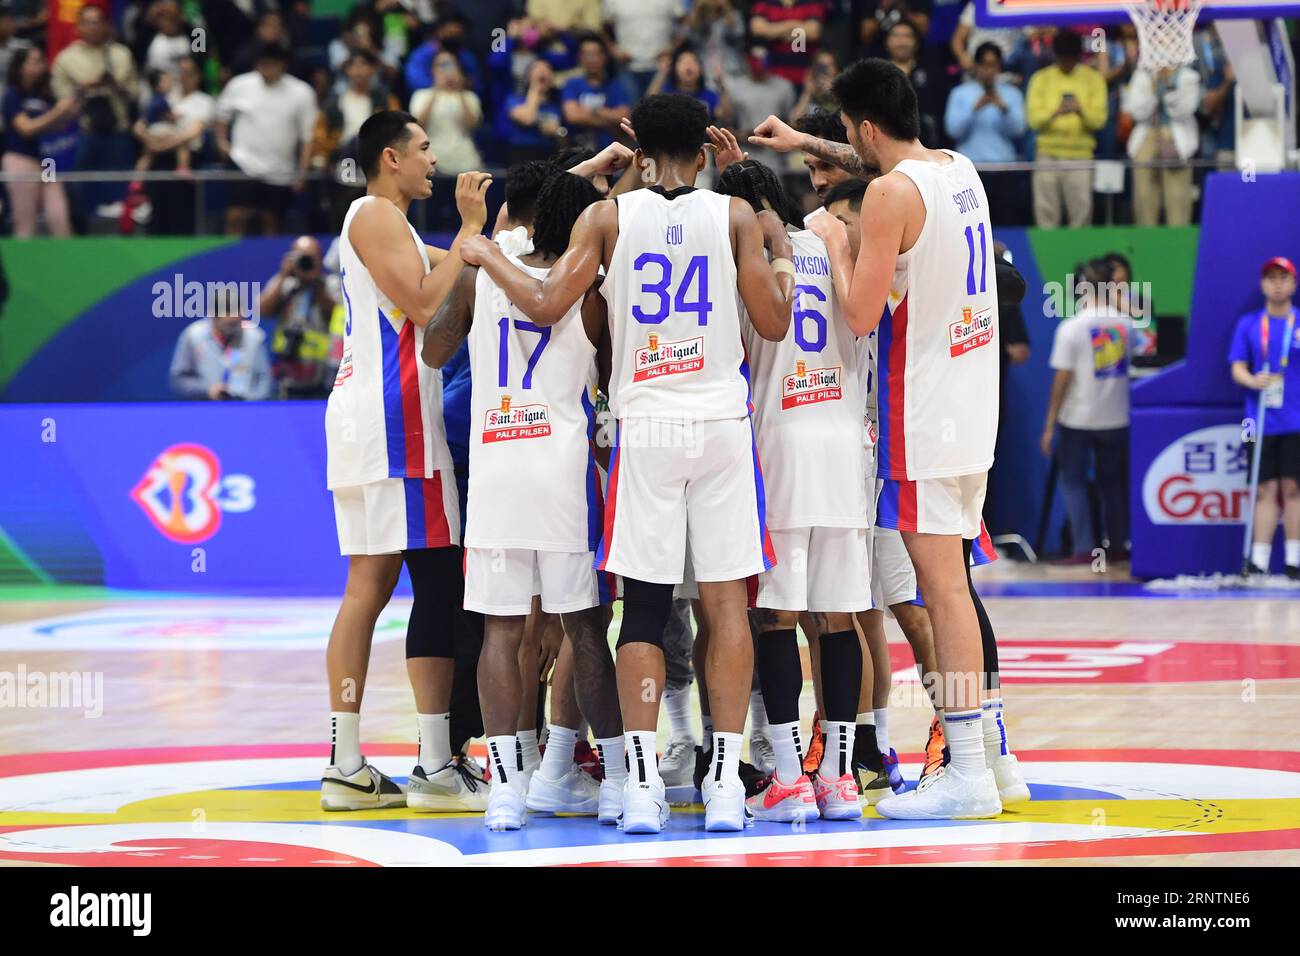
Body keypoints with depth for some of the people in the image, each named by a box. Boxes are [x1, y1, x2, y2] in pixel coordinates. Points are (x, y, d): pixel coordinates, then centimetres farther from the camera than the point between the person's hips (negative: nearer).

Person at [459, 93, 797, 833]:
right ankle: (726, 784, -2)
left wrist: (485, 257, 11)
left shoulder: (610, 216, 0)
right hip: (721, 424, 0)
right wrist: (781, 249, 18)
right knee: (727, 601, 3)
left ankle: (643, 786, -2)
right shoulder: (735, 216, 0)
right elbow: (774, 324, 2)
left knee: (644, 606, 4)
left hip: (644, 429, 0)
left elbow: (547, 306, -5)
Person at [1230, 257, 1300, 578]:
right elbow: (1237, 369, 4)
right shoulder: (1249, 324, 8)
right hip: (1261, 420, 0)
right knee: (1266, 489, -2)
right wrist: (1253, 381, -16)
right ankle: (1258, 562, -2)